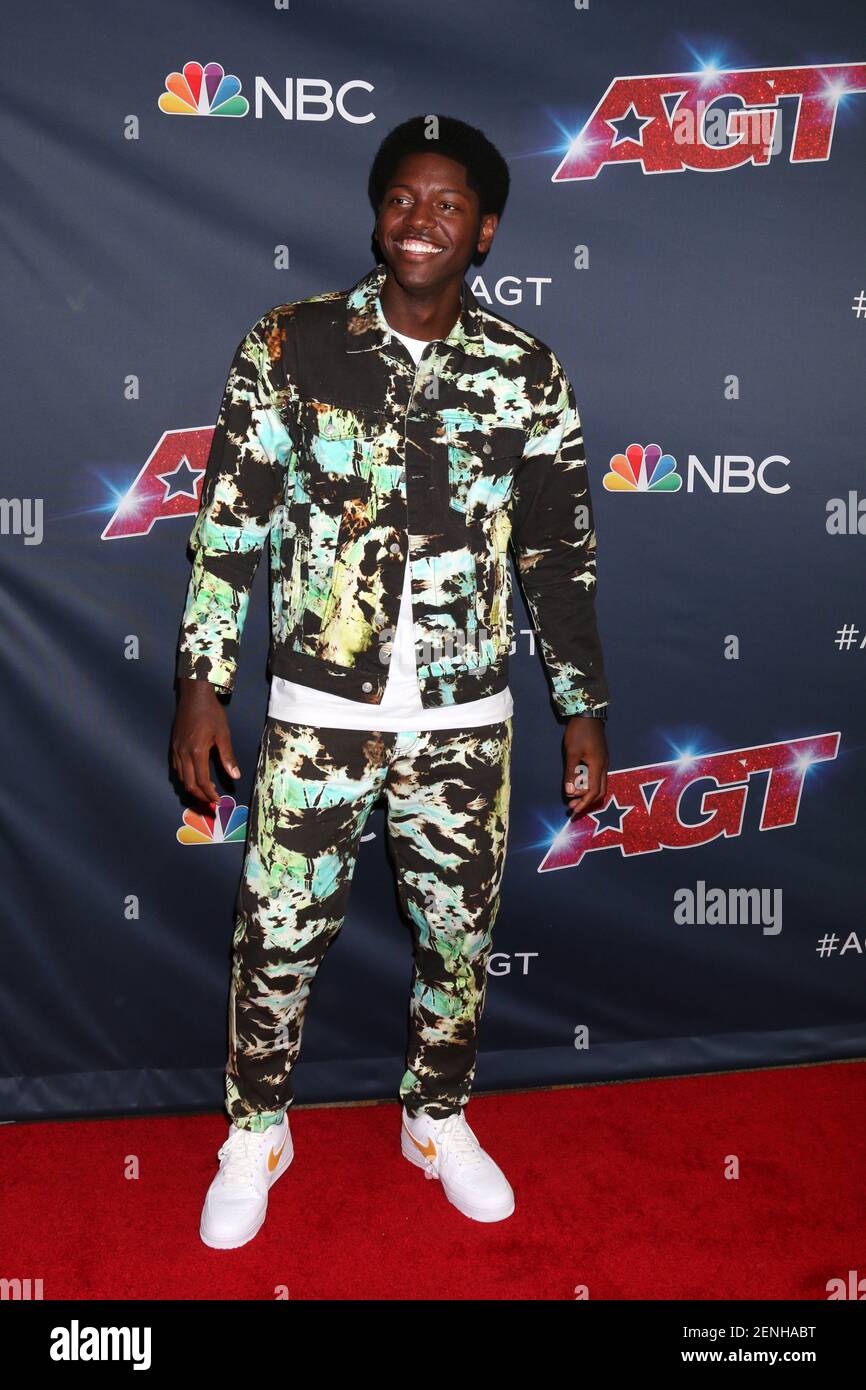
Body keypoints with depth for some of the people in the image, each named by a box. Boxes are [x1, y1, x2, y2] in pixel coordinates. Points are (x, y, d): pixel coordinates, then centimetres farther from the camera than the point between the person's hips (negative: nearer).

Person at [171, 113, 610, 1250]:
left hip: (466, 721, 2)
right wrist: (202, 686, -4)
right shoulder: (292, 345, -4)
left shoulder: (527, 373, 0)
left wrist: (584, 710, 4)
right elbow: (231, 524, -2)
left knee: (461, 934, 14)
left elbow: (562, 553, 4)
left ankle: (438, 1119, 40)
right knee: (279, 935, 8)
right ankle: (257, 1133, 34)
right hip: (319, 713, -1)